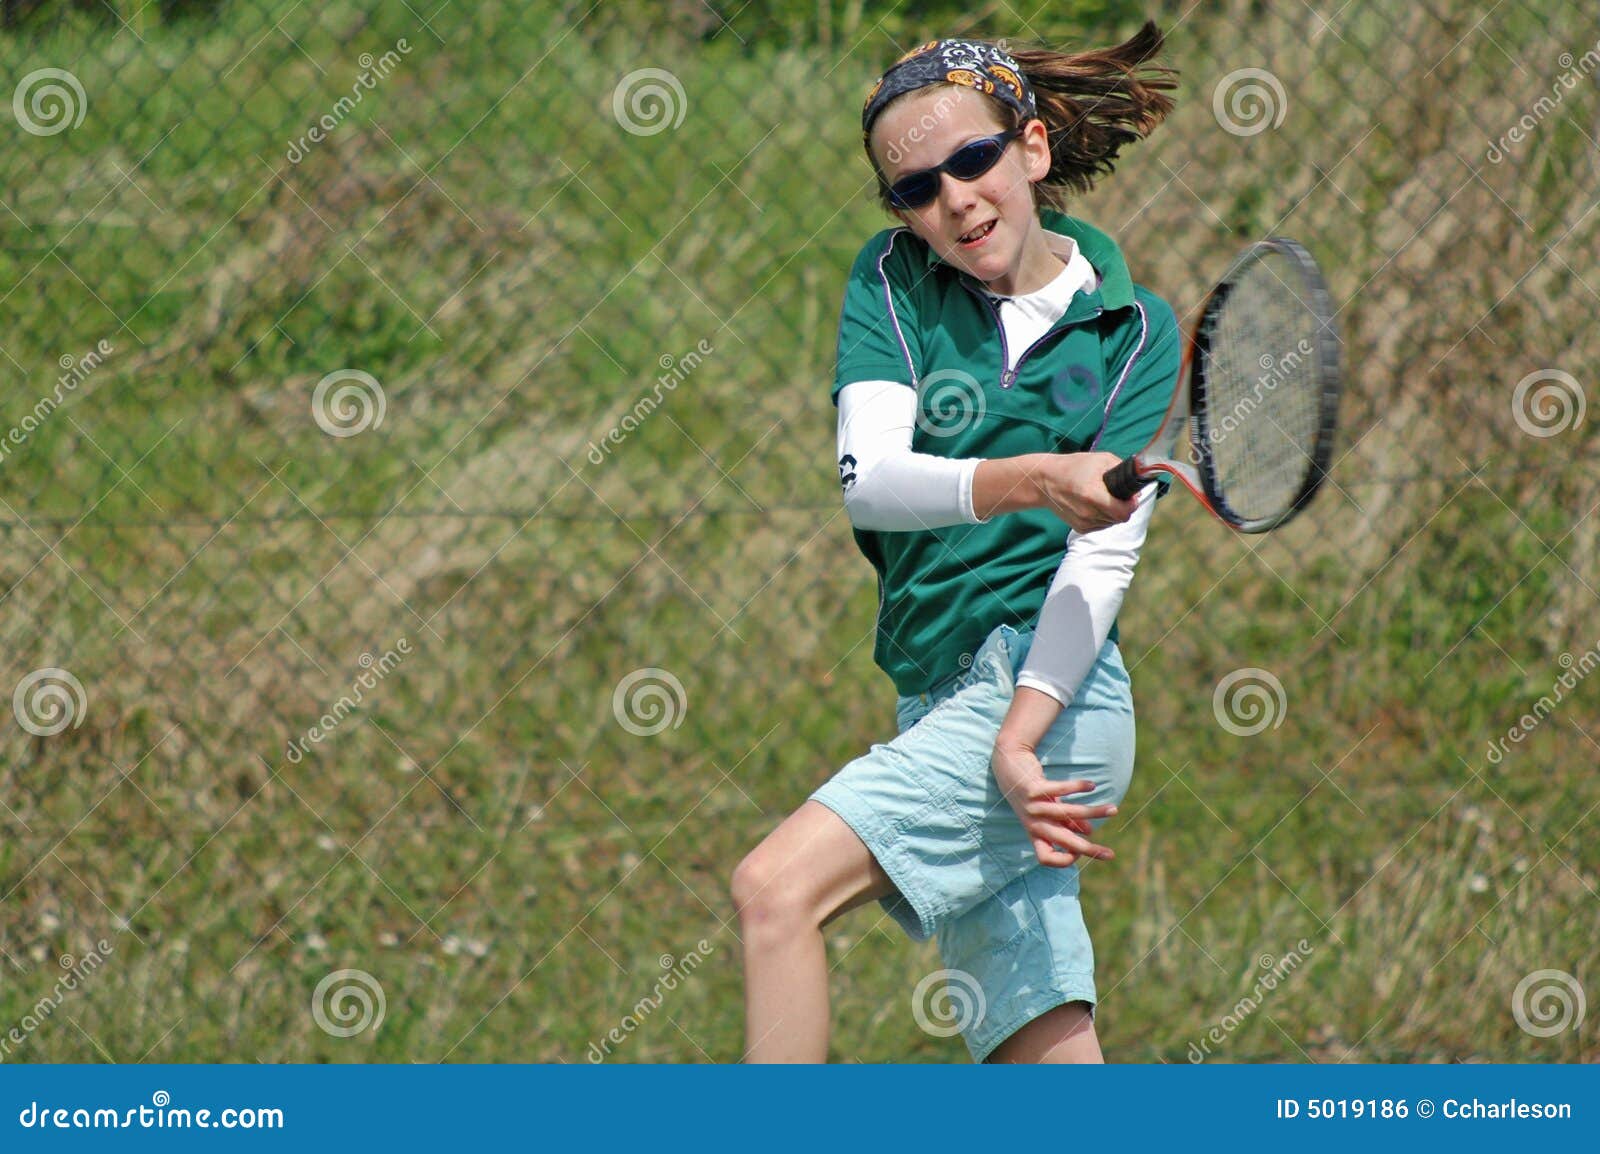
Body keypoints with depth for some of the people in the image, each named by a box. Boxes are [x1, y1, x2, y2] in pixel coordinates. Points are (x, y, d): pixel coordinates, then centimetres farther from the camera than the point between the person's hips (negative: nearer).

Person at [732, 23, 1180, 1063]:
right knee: (1050, 1058, 2)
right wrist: (1033, 481, -29)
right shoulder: (894, 281, 7)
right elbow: (869, 481, -10)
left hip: (1051, 697, -4)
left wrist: (1019, 738, -21)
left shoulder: (1136, 332, 1)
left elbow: (1105, 561, -8)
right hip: (940, 702, 4)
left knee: (779, 886, -22)